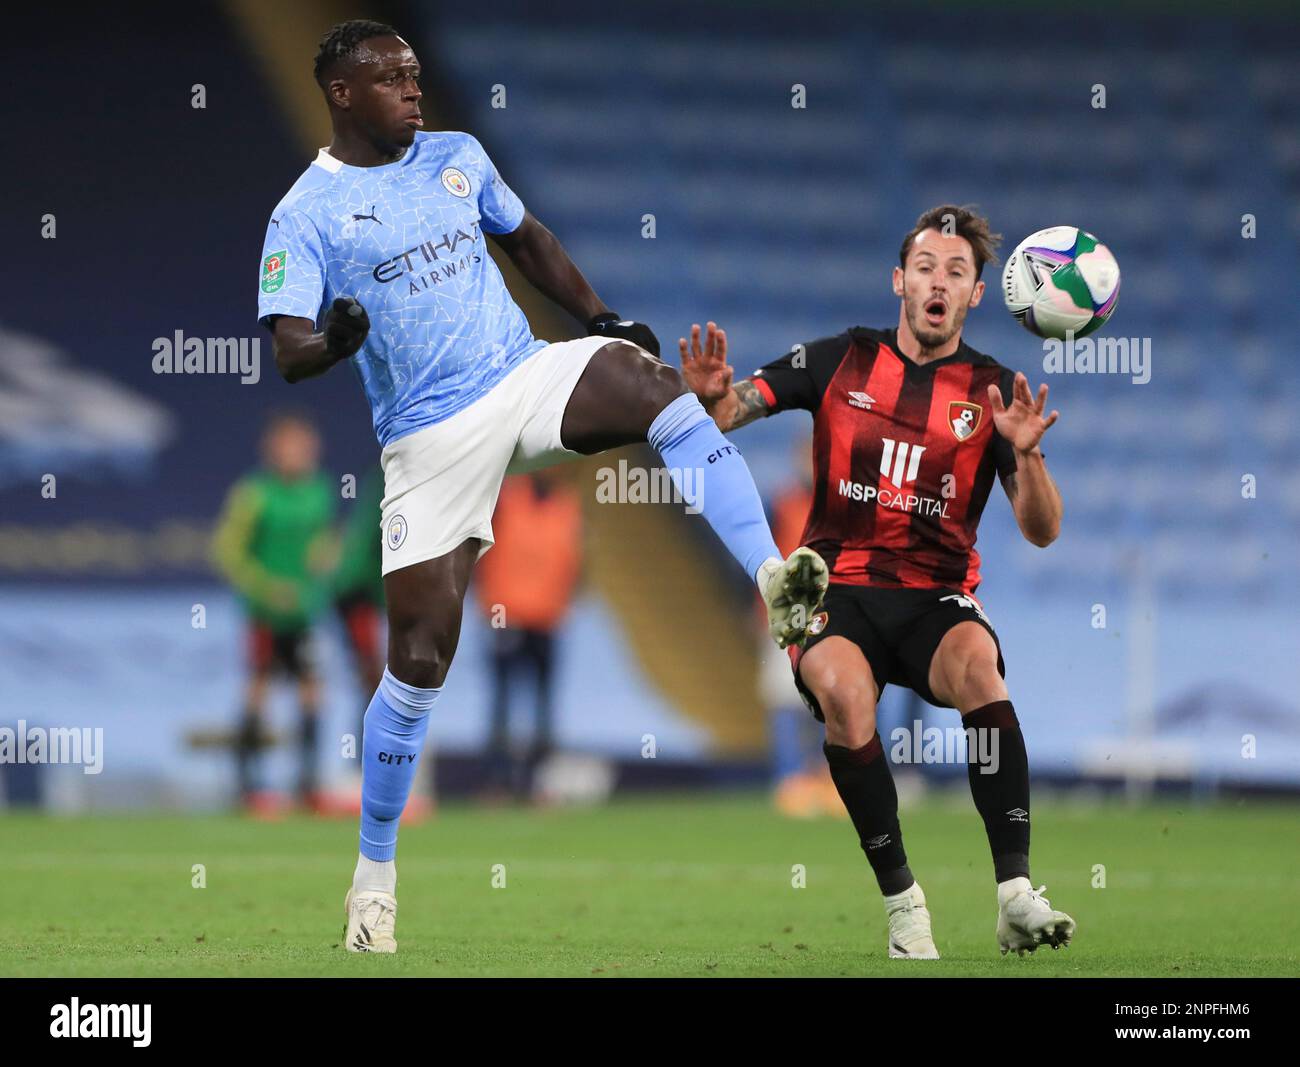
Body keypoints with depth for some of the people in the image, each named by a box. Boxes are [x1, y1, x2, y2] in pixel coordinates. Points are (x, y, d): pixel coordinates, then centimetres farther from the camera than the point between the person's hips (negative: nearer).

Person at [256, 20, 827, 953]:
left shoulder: (458, 158, 10)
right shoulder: (307, 215, -4)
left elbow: (527, 240, 25)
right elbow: (289, 353, -12)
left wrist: (602, 319, 17)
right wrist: (333, 344, -34)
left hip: (528, 380, 3)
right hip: (431, 437, -3)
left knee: (653, 383, -29)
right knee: (420, 659, -5)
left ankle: (775, 582, -36)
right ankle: (375, 873, 11)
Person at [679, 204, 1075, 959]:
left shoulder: (993, 391, 4)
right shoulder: (841, 360, 7)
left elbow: (1042, 532, -2)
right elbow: (734, 410, 2)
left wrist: (1026, 453, -21)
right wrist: (714, 396, -21)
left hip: (936, 598, 0)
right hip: (837, 589, 0)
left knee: (978, 663, -34)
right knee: (843, 690, -33)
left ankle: (1016, 895, -35)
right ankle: (902, 901, -21)